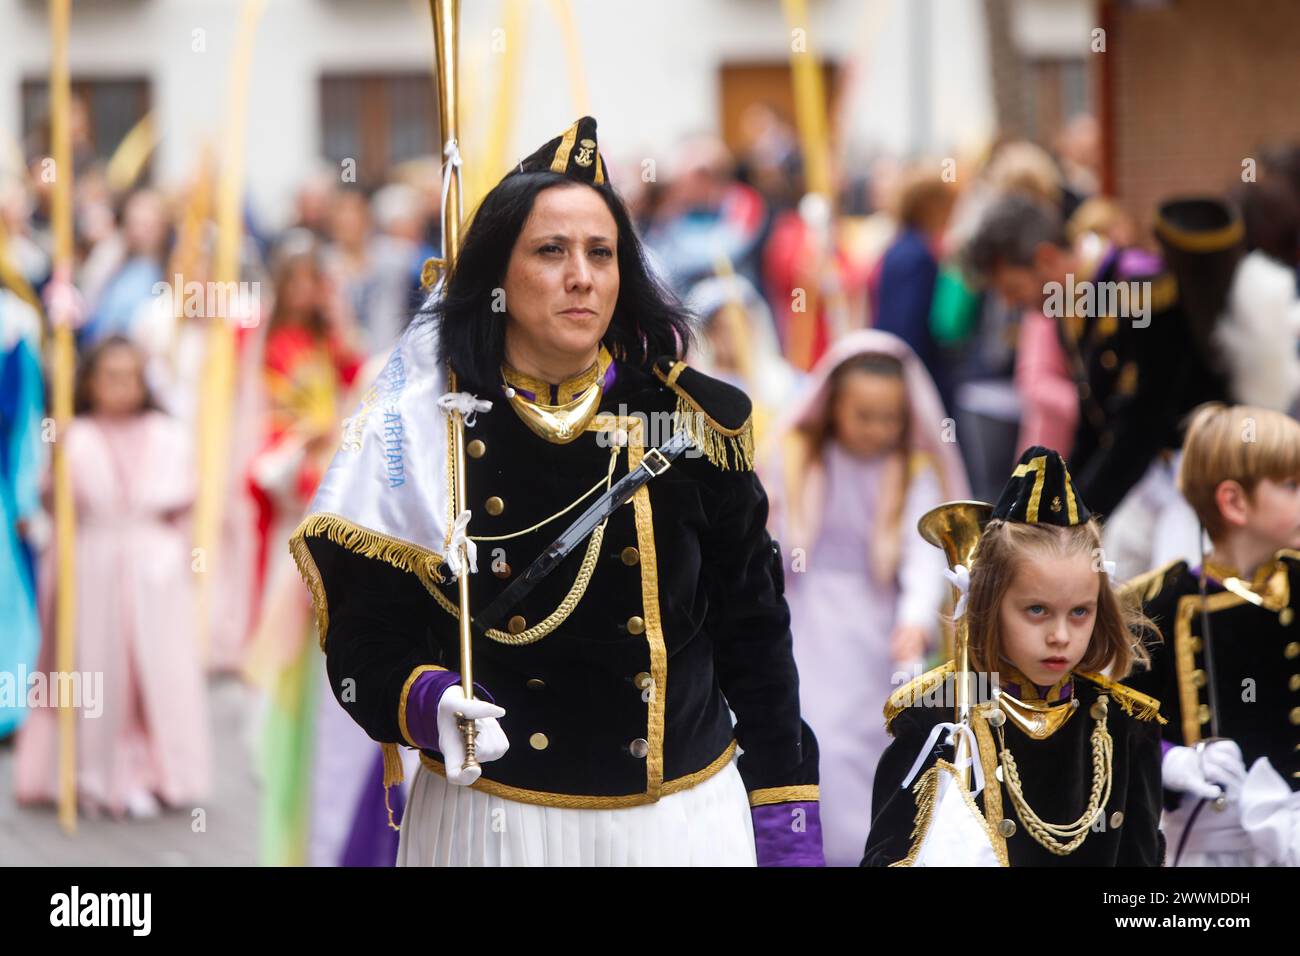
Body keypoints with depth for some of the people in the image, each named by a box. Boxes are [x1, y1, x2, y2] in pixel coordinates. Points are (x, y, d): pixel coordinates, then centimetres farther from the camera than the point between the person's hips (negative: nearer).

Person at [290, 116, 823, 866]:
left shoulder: (692, 422, -2)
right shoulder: (423, 431, -7)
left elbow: (752, 630, 3)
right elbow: (369, 640, -5)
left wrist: (791, 831, 1)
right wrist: (428, 704, -26)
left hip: (686, 818, 1)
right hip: (492, 818, -1)